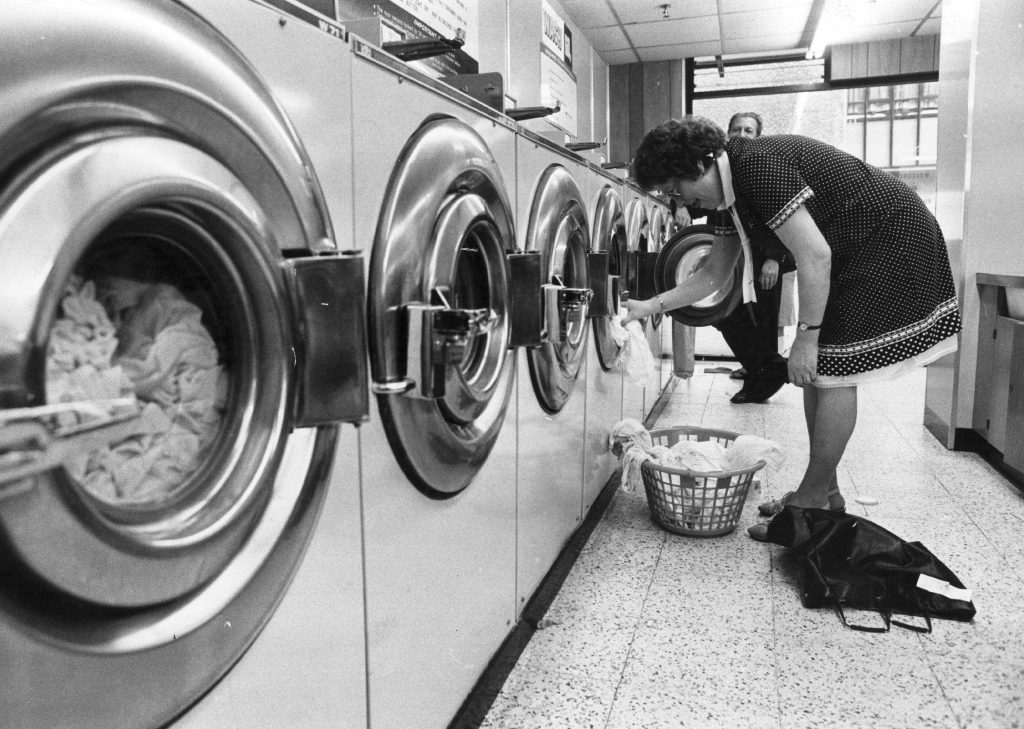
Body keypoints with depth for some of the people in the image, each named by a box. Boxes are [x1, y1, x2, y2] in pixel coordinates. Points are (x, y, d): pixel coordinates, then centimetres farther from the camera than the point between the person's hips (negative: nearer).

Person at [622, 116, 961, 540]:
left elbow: (815, 255, -29)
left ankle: (813, 500, 1)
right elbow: (714, 275, 11)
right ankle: (823, 490, 18)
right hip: (851, 254, 9)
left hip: (891, 240, -9)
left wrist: (806, 337, -24)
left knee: (833, 367, -9)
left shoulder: (761, 167, -26)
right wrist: (651, 306, 6)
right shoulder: (730, 191, 3)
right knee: (817, 370, 8)